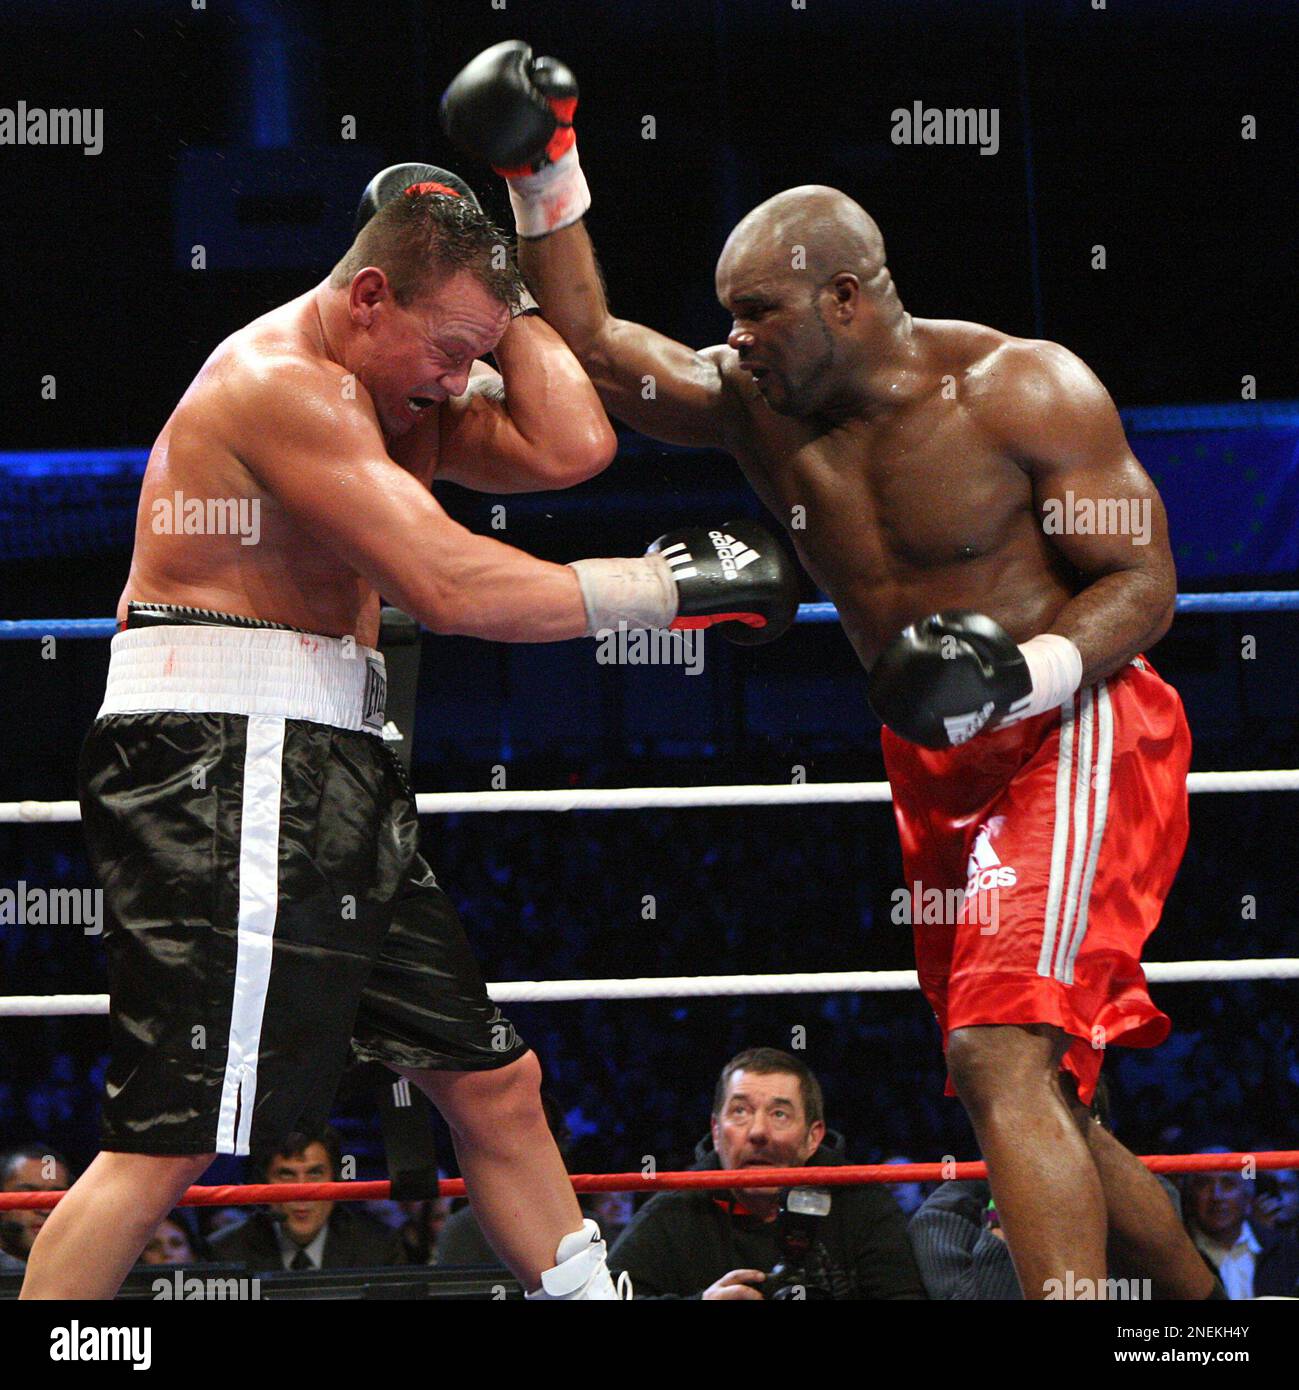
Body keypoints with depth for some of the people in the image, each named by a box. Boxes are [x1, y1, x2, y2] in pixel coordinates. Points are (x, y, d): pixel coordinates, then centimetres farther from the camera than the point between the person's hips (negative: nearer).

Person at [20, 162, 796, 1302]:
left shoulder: (398, 389, 16)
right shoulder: (280, 382, -15)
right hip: (223, 756, -10)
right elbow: (448, 586, -23)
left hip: (326, 769, 10)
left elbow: (569, 450, 5)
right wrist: (672, 587, -18)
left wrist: (500, 282, 8)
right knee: (170, 1140, -15)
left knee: (492, 1080, 14)